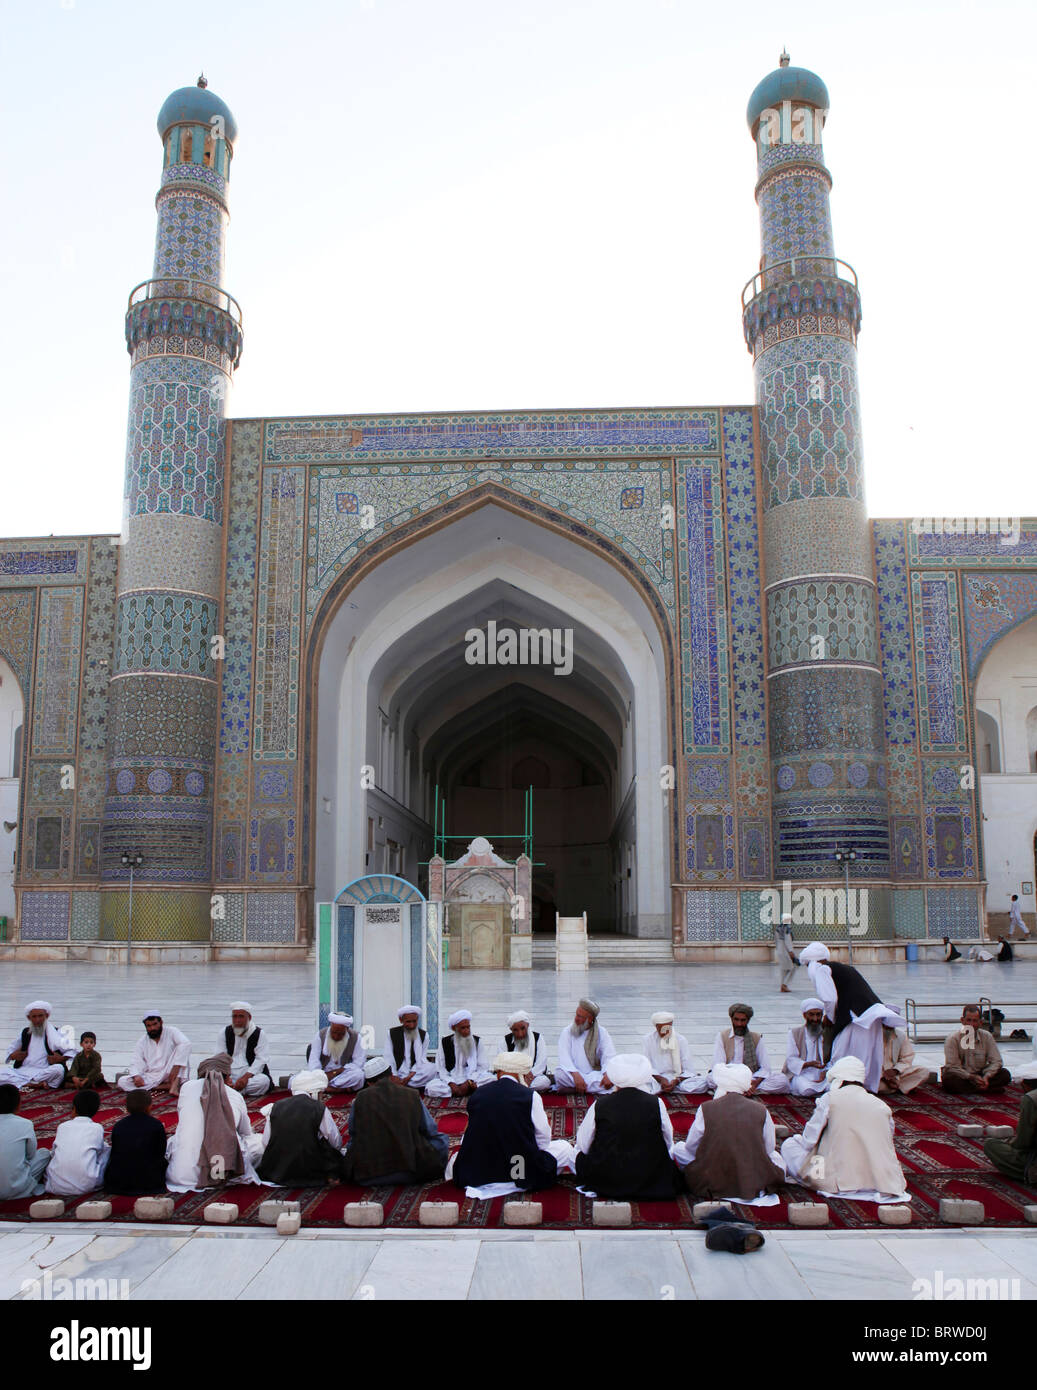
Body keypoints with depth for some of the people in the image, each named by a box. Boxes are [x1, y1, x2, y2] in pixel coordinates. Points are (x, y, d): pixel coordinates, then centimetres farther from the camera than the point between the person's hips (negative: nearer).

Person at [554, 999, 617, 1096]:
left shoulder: (601, 1032, 6)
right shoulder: (567, 1031, 4)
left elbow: (609, 1055, -5)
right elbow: (564, 1056, -10)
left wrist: (608, 1073, -27)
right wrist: (575, 1075, -29)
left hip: (594, 1075, 1)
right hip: (572, 1075, -1)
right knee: (560, 1074, -32)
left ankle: (572, 1089, -25)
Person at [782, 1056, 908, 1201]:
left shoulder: (829, 1099, -1)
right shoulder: (883, 1106, 10)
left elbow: (809, 1140, 0)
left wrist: (795, 1138, 23)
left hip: (843, 1182, -4)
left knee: (789, 1145, 13)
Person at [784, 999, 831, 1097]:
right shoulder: (794, 1033, 5)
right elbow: (791, 1060, -4)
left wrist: (825, 1071, -17)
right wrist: (810, 1064, -22)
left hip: (822, 1074, 2)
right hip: (800, 1073, -2)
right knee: (807, 1089, -33)